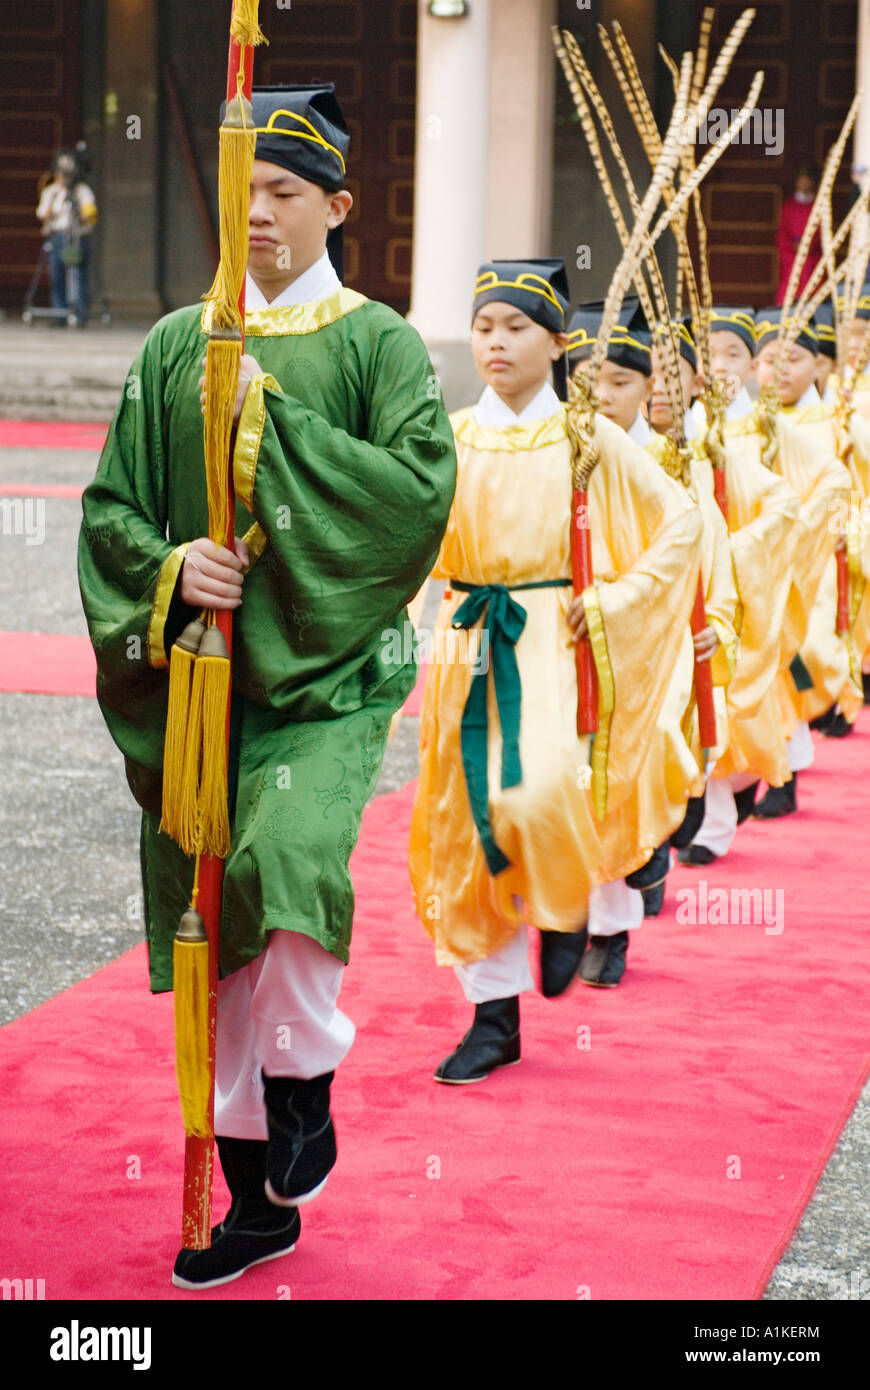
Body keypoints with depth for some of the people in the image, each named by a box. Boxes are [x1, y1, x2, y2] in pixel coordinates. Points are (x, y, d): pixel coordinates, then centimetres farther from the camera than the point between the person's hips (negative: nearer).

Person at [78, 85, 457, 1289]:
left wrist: (273, 424, -15)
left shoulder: (375, 341, 1)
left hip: (324, 675, -4)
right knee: (211, 929, 7)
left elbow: (424, 485, -13)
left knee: (286, 863, -30)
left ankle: (305, 1088, -1)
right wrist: (168, 569, -11)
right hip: (197, 680, 4)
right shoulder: (175, 349, 11)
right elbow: (109, 507, 9)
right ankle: (255, 1203, 22)